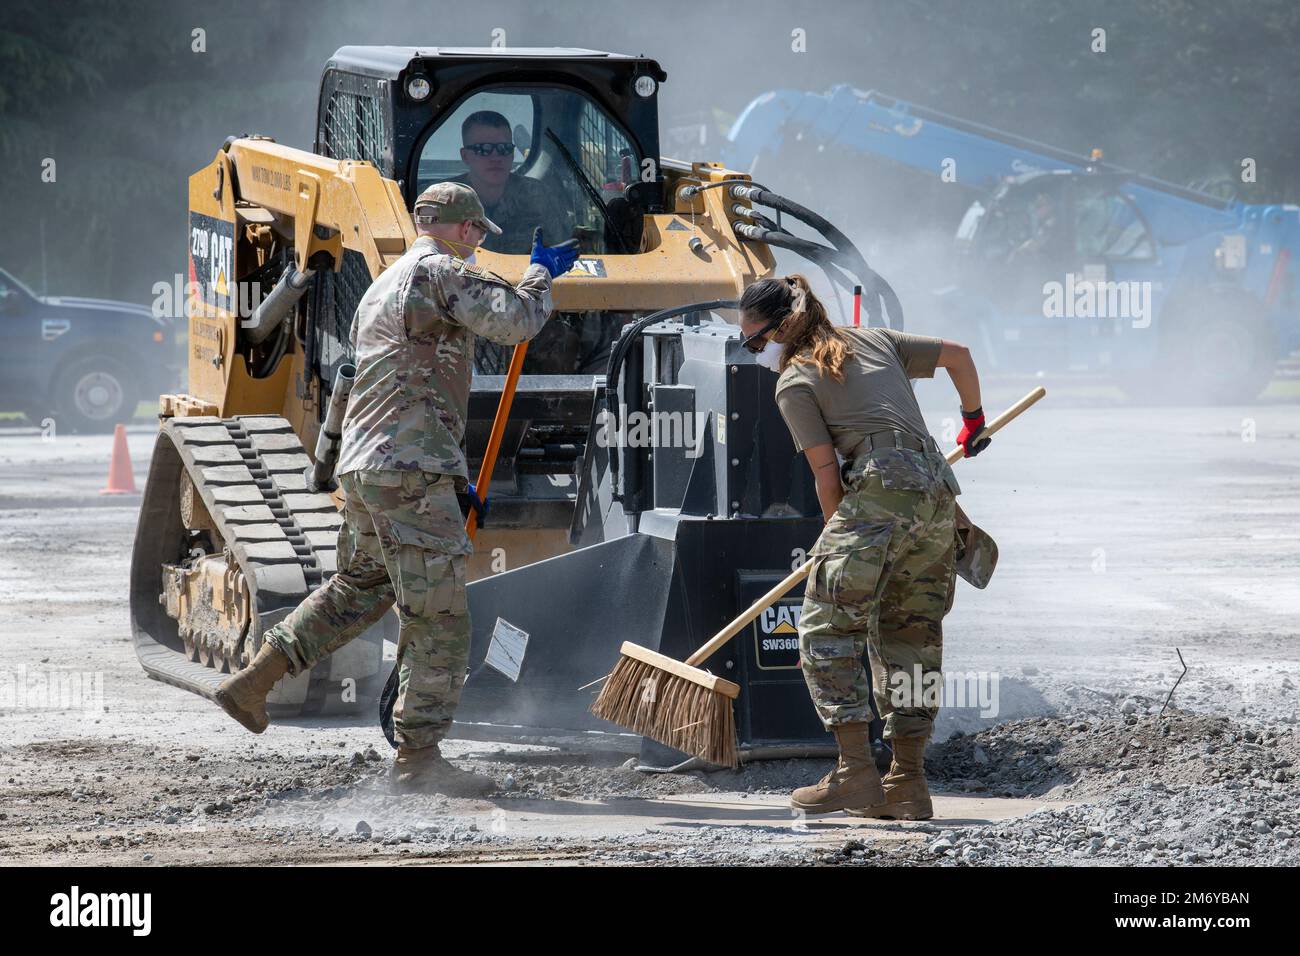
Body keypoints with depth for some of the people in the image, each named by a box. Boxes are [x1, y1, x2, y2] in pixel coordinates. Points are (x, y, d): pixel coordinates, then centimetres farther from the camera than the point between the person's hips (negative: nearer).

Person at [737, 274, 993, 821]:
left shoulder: (794, 383, 5)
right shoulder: (876, 341, 24)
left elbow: (826, 471, 0)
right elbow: (957, 355, 30)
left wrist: (838, 535, 12)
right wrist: (973, 422, 44)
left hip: (881, 490, -8)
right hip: (938, 490, 8)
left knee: (827, 627, -4)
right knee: (910, 637, 11)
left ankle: (856, 774, -13)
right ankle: (908, 785, 9)